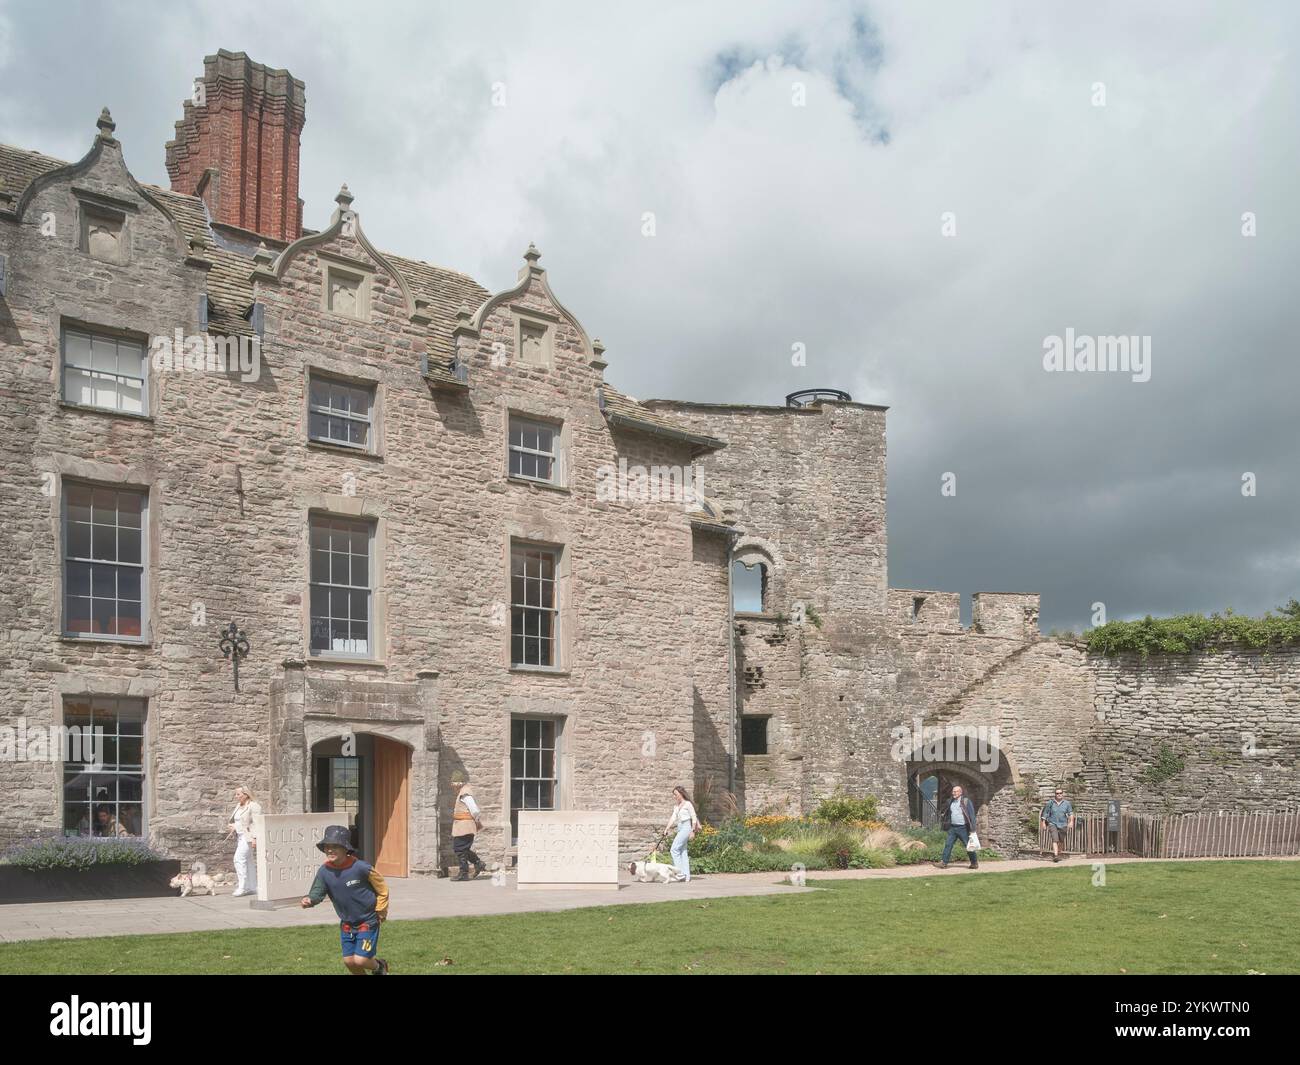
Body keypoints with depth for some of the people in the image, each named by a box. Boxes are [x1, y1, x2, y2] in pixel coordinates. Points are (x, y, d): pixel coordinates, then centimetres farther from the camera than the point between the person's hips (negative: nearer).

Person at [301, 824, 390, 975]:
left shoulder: (361, 868, -22)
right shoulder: (324, 871, -10)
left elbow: (381, 888, -9)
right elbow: (318, 892, -17)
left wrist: (380, 909, -2)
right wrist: (309, 900, -39)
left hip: (367, 921, -5)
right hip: (346, 923, 5)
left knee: (360, 960, -10)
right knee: (349, 961, 6)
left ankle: (379, 966, 23)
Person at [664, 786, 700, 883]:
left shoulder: (688, 804, -5)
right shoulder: (676, 807, 17)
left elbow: (694, 818, -7)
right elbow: (673, 818, 8)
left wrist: (692, 831, -13)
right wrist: (667, 828, -5)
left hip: (686, 827, -8)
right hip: (680, 828, 8)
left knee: (674, 849, -14)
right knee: (682, 852, 5)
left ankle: (680, 872, -12)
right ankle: (686, 877, 5)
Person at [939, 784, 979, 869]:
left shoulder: (966, 802, -7)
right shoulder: (950, 802, 10)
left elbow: (972, 816, -9)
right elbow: (945, 812, 31)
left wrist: (972, 829, -13)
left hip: (963, 828, -5)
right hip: (952, 827, 5)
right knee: (948, 845, 0)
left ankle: (974, 863, 18)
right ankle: (944, 863, 3)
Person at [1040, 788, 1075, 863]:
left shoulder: (1066, 803, 0)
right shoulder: (1050, 802, -1)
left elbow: (1070, 813, -2)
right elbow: (1045, 812, 6)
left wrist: (1071, 821, -17)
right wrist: (1043, 822, 7)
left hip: (1063, 824, 2)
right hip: (1052, 823, -2)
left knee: (1061, 841, 13)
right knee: (1055, 839, -18)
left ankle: (1059, 853, 35)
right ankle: (1055, 856, -26)